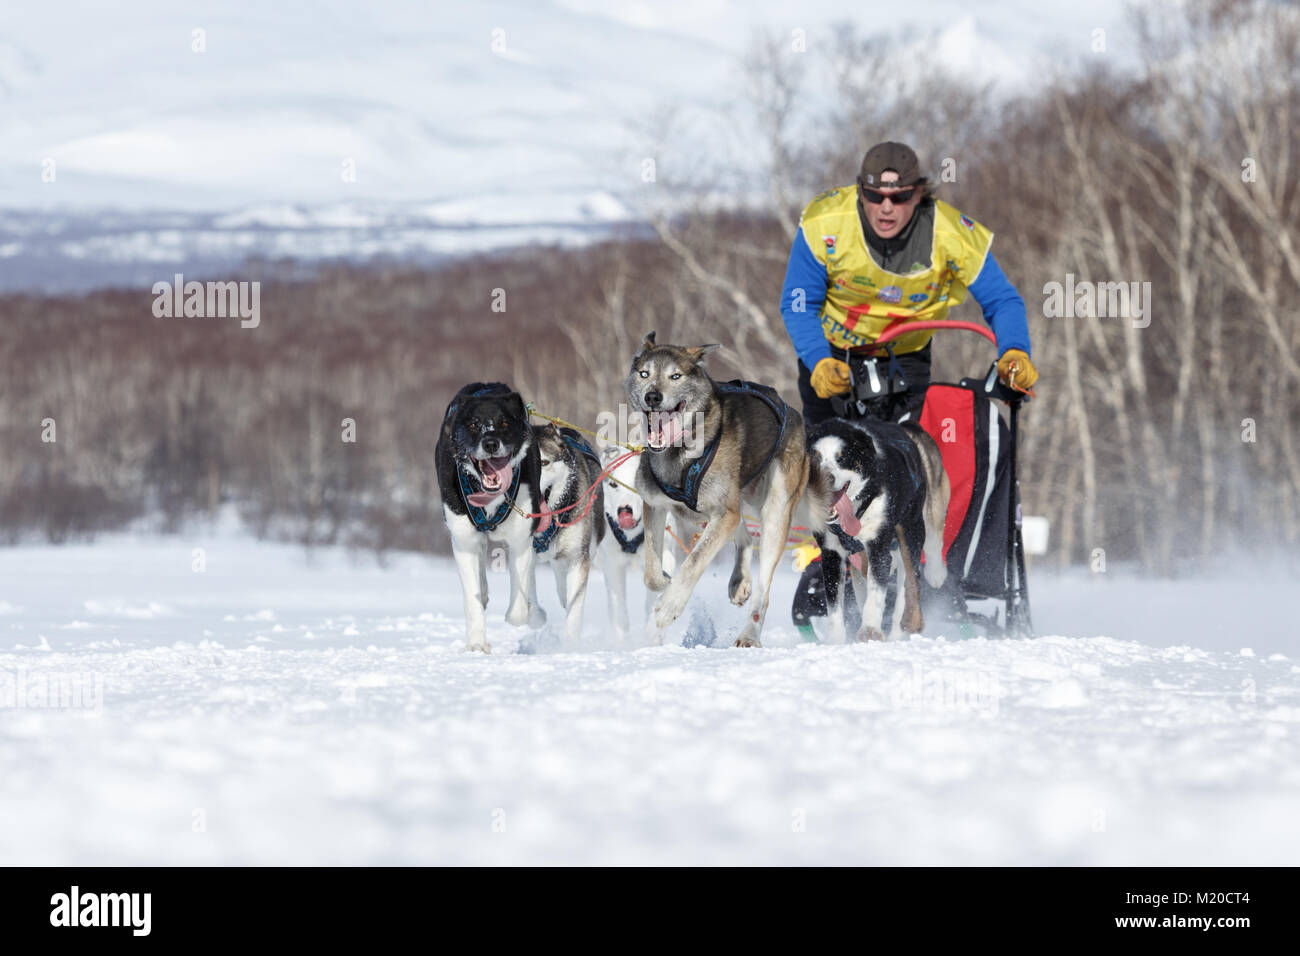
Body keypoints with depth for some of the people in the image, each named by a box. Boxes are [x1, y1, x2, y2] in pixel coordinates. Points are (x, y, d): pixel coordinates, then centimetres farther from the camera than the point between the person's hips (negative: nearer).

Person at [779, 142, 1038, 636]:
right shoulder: (824, 225, -25)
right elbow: (798, 304, -18)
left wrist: (1014, 352, -36)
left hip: (906, 358, 1)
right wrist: (820, 363, -35)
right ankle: (821, 567, -4)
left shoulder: (952, 234, -24)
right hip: (832, 351, 0)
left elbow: (1002, 300, -16)